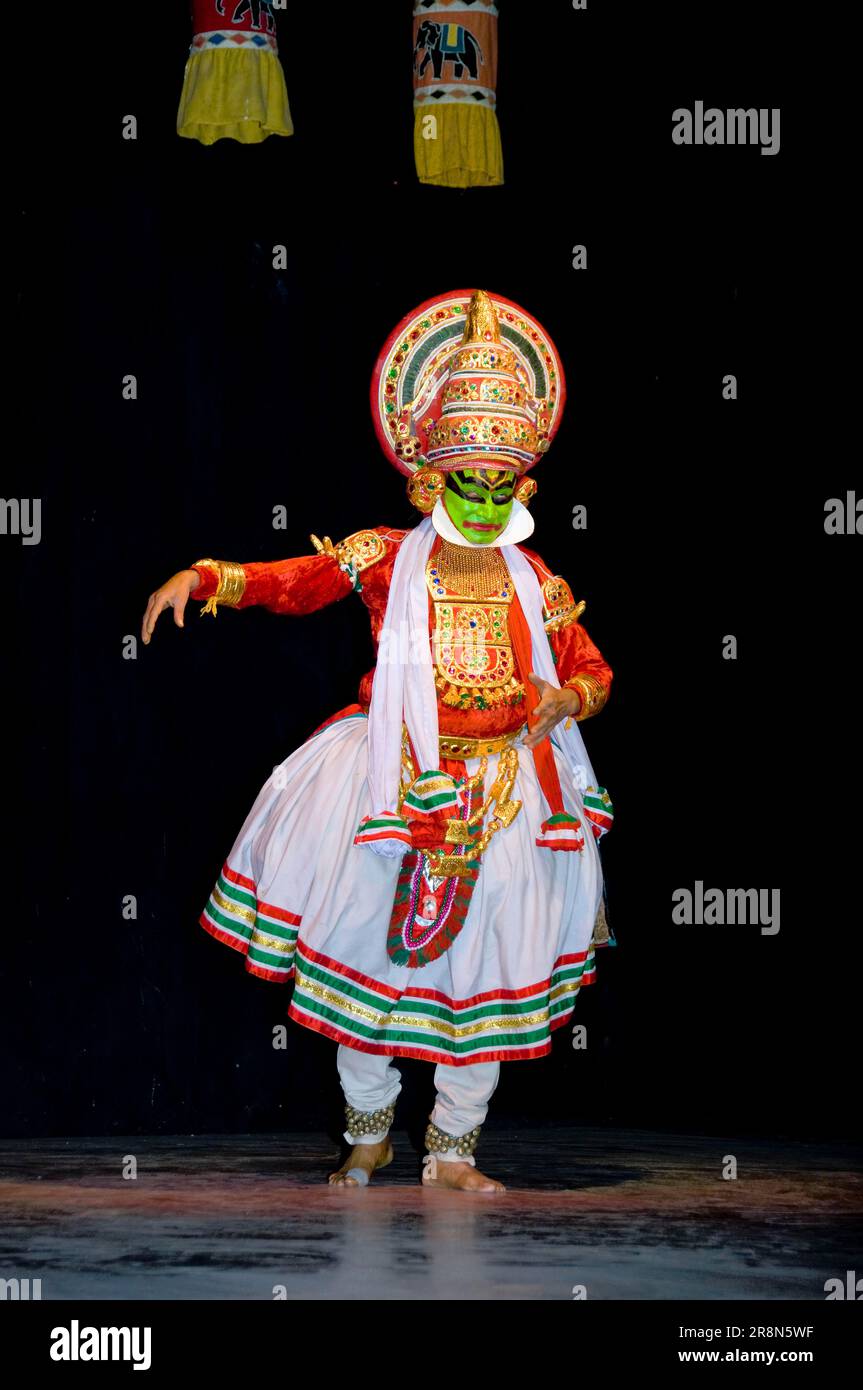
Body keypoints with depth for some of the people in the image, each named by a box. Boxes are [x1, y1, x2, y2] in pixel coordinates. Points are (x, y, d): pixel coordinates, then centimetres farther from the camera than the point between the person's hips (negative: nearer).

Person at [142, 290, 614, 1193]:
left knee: (487, 966, 3)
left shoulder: (535, 584, 4)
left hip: (503, 796, 2)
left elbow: (593, 670, 12)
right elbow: (292, 582, -11)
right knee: (367, 949, 4)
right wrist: (202, 579, -27)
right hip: (396, 784, -2)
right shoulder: (387, 560, -2)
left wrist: (568, 698, -11)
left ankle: (451, 1150, 16)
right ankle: (367, 1132, 24)